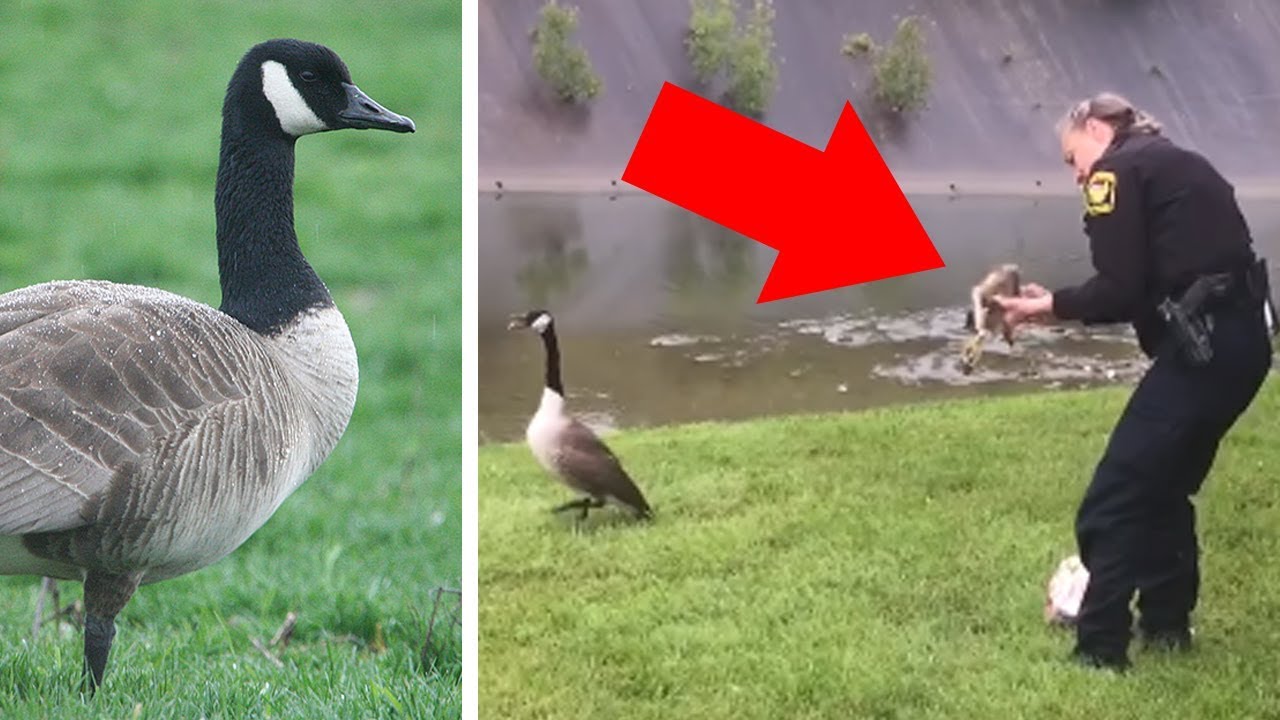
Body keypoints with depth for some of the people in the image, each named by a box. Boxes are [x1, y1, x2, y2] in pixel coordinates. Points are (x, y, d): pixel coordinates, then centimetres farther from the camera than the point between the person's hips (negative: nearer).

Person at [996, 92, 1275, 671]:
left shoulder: (1117, 170, -2)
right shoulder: (1176, 166, 24)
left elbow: (1120, 290, -10)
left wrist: (1051, 306, 5)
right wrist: (1061, 305, 17)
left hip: (1203, 347, -9)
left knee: (1113, 501, -3)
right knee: (1165, 487, 24)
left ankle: (1099, 650, -1)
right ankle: (1166, 623, 32)